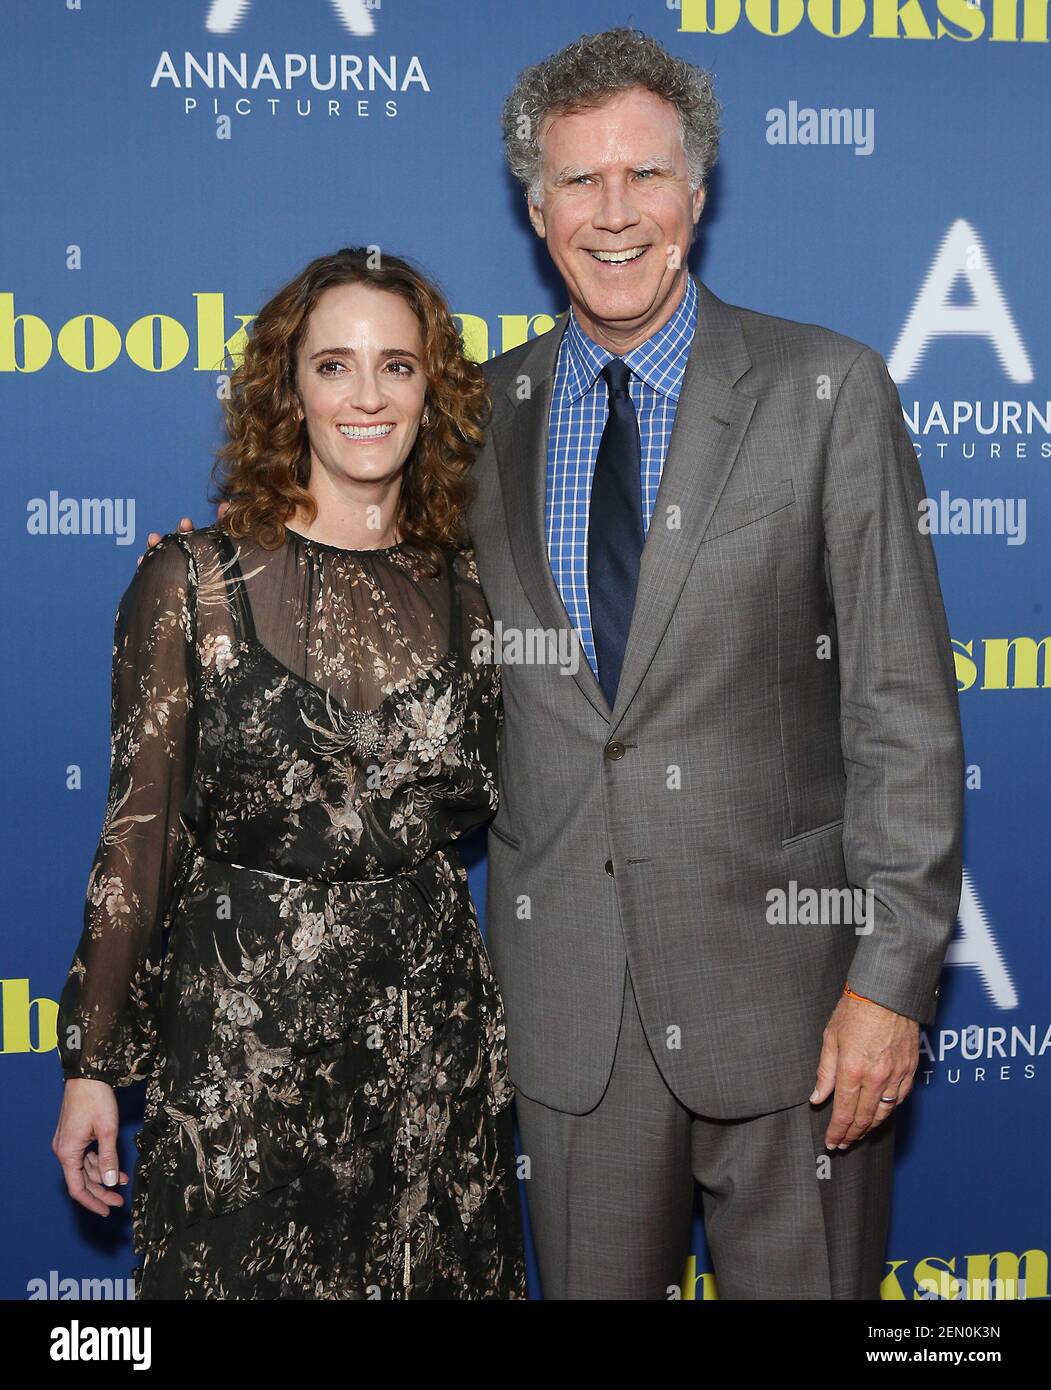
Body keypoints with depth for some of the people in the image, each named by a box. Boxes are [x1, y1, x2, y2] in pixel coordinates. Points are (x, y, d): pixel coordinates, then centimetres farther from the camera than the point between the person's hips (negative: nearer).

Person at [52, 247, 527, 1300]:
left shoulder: (468, 592, 4)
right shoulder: (192, 582, -5)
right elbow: (138, 832, -4)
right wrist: (92, 1063, -3)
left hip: (436, 1034, 3)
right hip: (243, 1030, -3)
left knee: (437, 1274, 13)